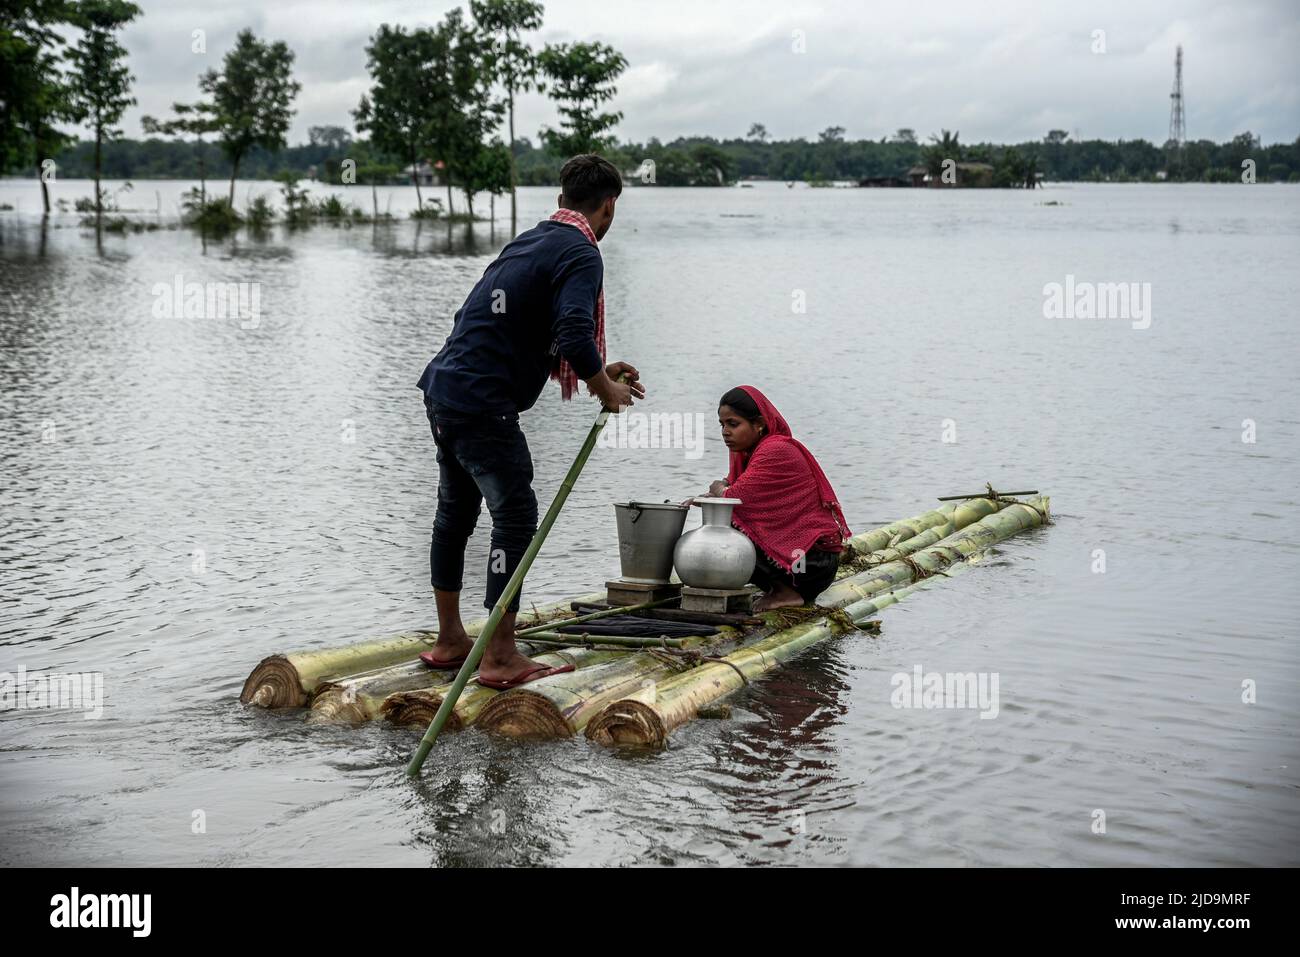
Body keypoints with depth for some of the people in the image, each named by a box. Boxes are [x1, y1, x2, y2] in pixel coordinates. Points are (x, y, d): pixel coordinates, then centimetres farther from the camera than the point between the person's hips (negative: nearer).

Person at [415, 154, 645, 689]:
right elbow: (574, 338, -24)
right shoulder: (580, 255, -10)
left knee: (456, 512, 18)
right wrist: (607, 390, -7)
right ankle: (501, 658, -1)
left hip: (443, 387, 10)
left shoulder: (532, 240, 19)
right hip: (483, 405, -9)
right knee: (516, 519, -3)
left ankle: (450, 641, 29)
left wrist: (599, 373, 26)